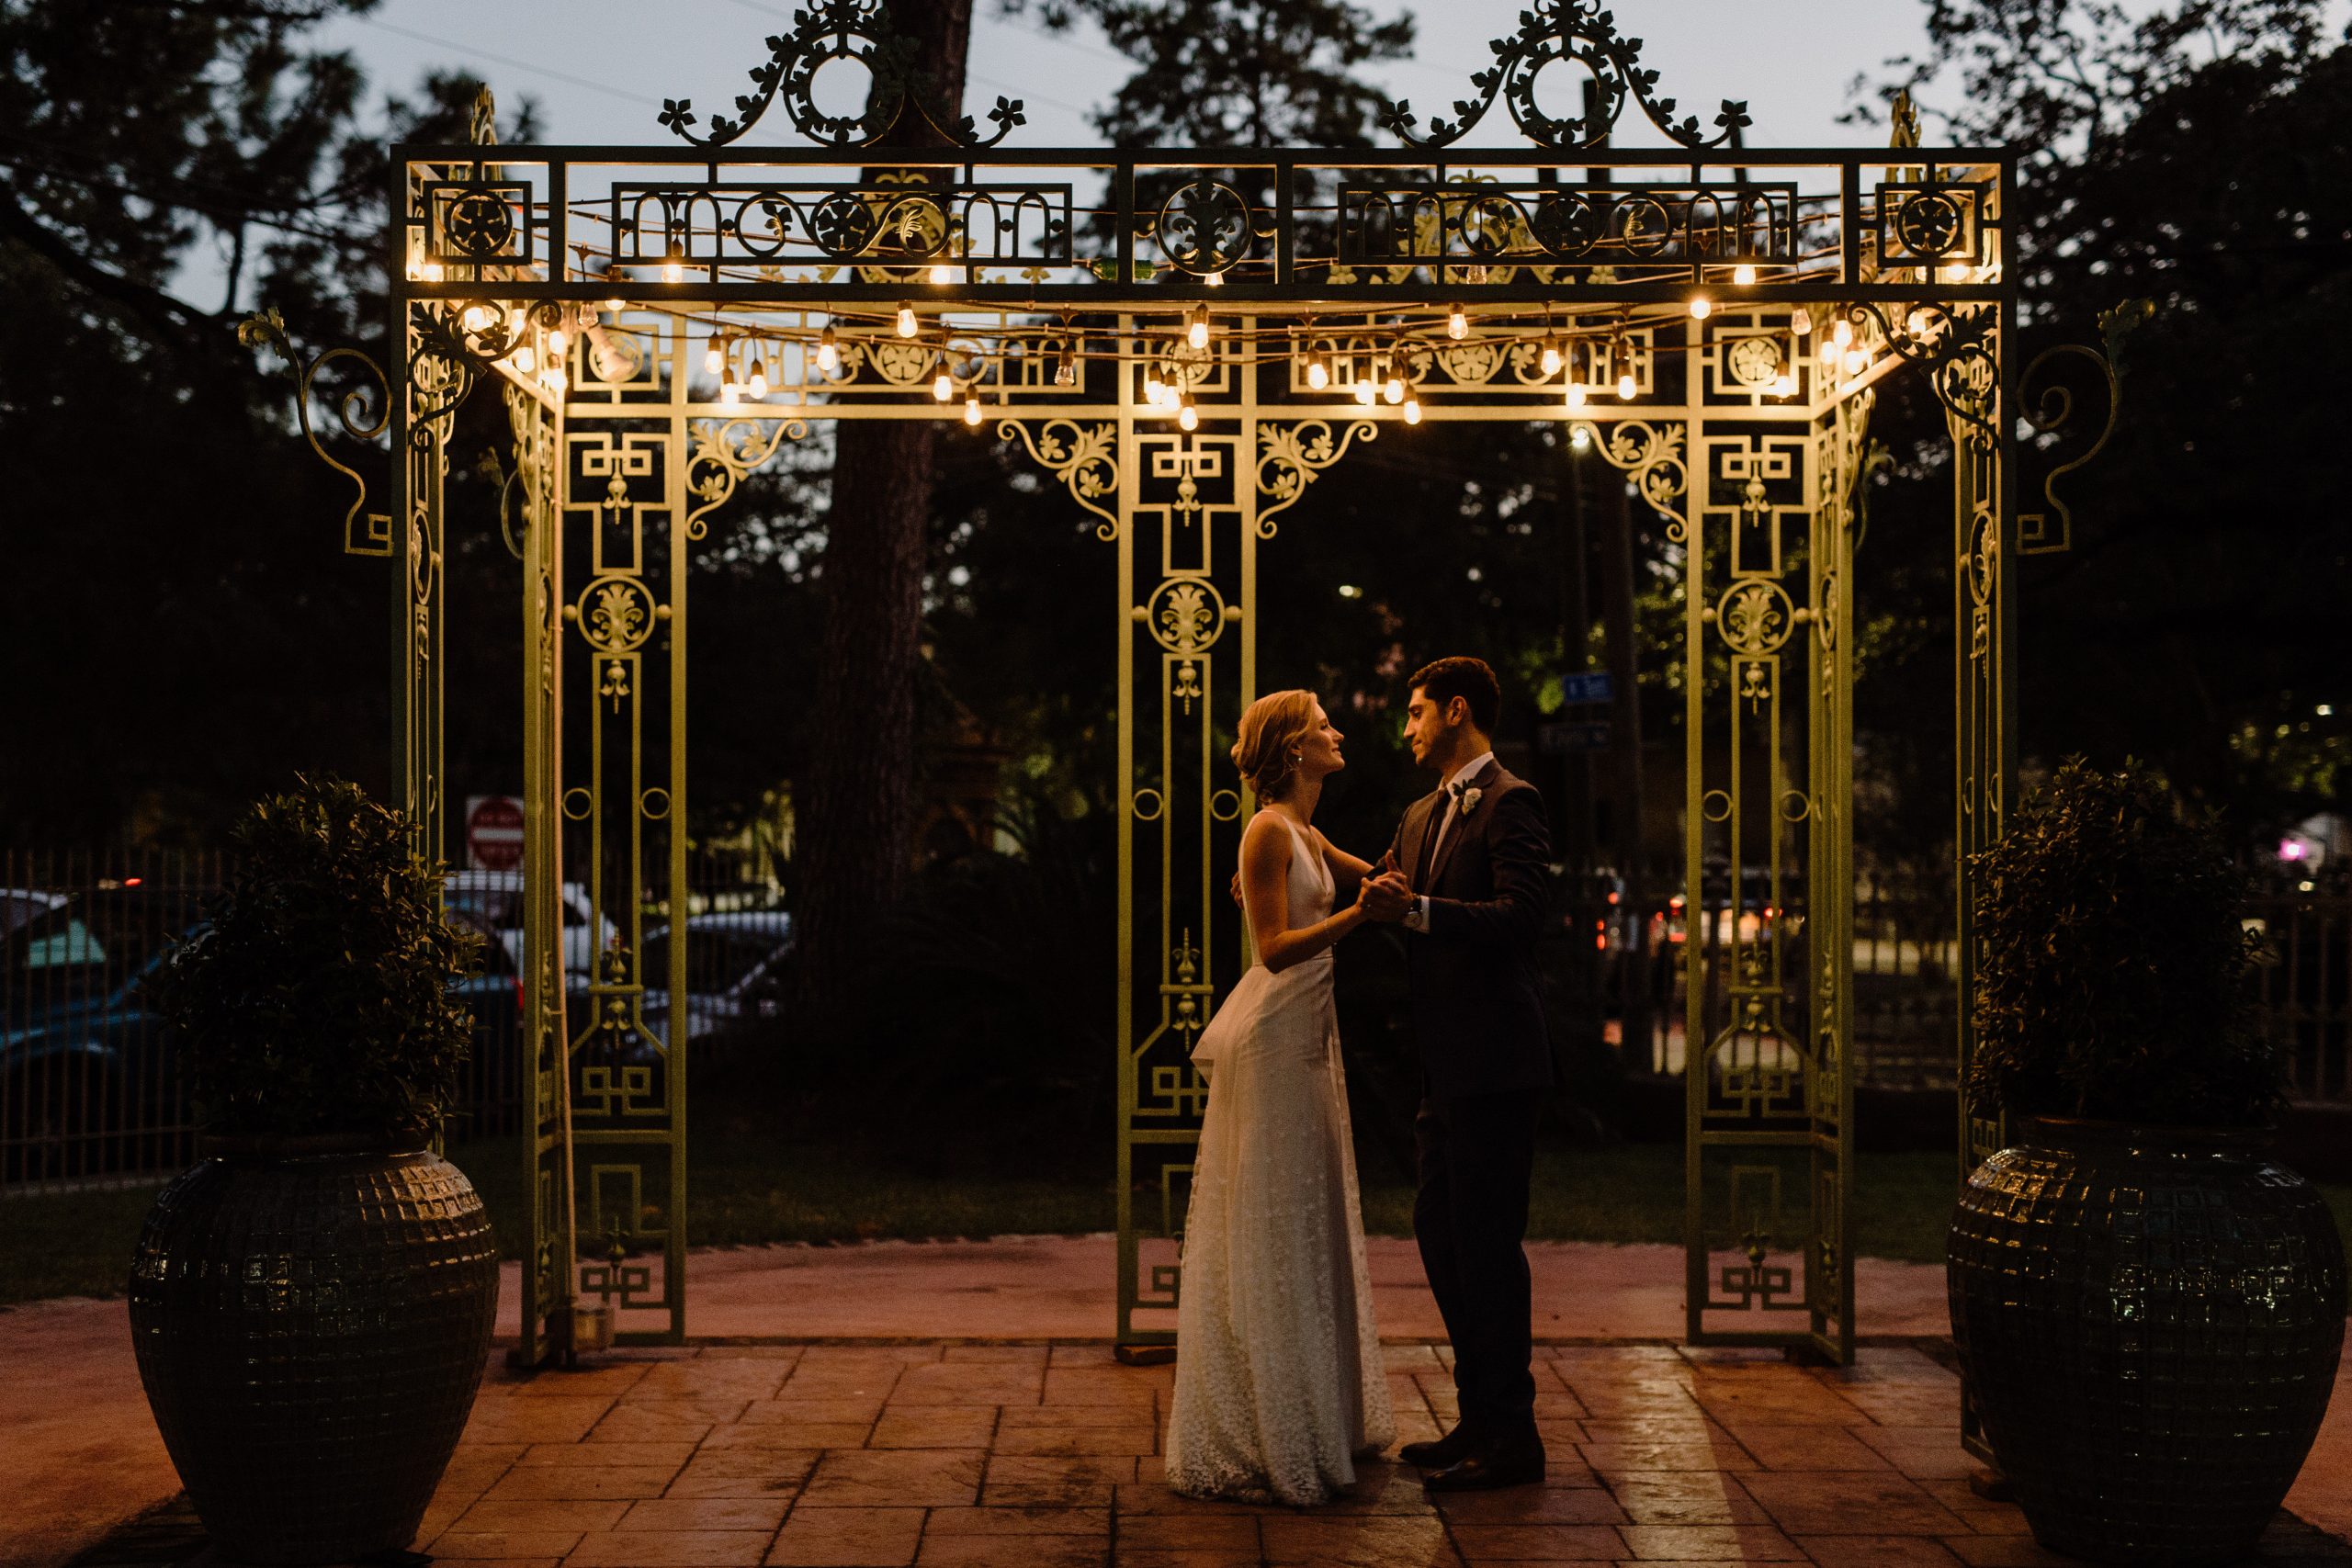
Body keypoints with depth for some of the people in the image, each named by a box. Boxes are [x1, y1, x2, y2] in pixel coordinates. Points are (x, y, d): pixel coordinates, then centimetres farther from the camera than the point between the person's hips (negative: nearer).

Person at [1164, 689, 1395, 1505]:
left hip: (1304, 1037, 10)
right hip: (1273, 1034, -10)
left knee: (1306, 1222, 14)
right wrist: (1355, 916, -28)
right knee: (1272, 1229, -4)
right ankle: (1262, 1438, 4)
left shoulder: (1307, 836, 14)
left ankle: (1314, 1420, 23)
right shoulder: (1269, 832, -13)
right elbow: (1276, 947, -20)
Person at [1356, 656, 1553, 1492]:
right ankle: (1479, 1417, 25)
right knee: (1438, 1232, 14)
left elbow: (1519, 914, -22)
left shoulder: (1510, 802, -10)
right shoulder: (1422, 816, 18)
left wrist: (1417, 909, -30)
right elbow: (1375, 895, 23)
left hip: (1492, 1060, -10)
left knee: (1487, 1241, -4)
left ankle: (1511, 1439, 5)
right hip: (1445, 1065, 10)